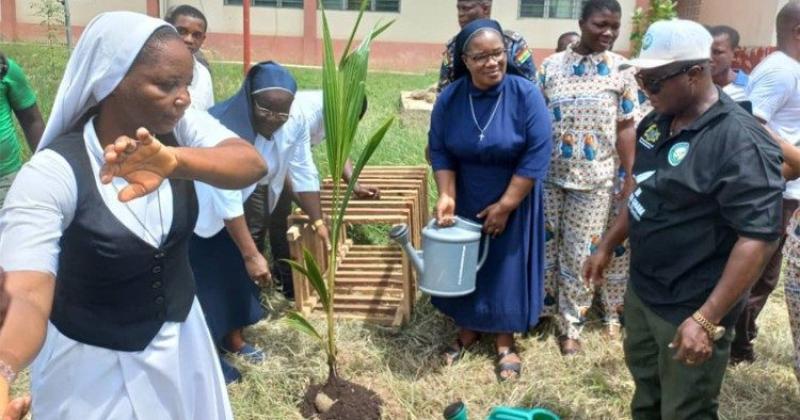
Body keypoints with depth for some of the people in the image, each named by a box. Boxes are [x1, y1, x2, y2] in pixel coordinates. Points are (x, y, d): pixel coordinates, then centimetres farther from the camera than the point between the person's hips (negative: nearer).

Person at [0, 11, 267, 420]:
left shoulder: (182, 127, -13)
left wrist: (175, 159, -51)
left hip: (179, 337, 5)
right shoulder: (50, 174, -27)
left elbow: (252, 164, -31)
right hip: (94, 363, -4)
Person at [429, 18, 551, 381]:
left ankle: (505, 342, 26)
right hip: (465, 203, 3)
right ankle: (467, 330, 35)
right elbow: (439, 151, -5)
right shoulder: (449, 99, -11)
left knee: (506, 268, 8)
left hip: (513, 205, -2)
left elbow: (536, 156, -18)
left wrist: (505, 206, -17)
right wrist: (446, 196, -18)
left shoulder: (526, 95, -19)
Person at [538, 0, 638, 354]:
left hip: (594, 178, -1)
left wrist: (629, 179, -1)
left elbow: (625, 127, 1)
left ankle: (570, 326, 21)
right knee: (544, 245, 11)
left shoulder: (621, 70, 0)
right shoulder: (551, 65, 1)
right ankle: (540, 308, 32)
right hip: (548, 173, 1)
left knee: (580, 255, 6)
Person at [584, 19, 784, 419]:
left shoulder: (741, 142, -24)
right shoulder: (657, 123, 2)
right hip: (641, 290, 8)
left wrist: (707, 318, -28)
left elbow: (759, 237, -26)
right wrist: (606, 246, 17)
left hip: (689, 309, -7)